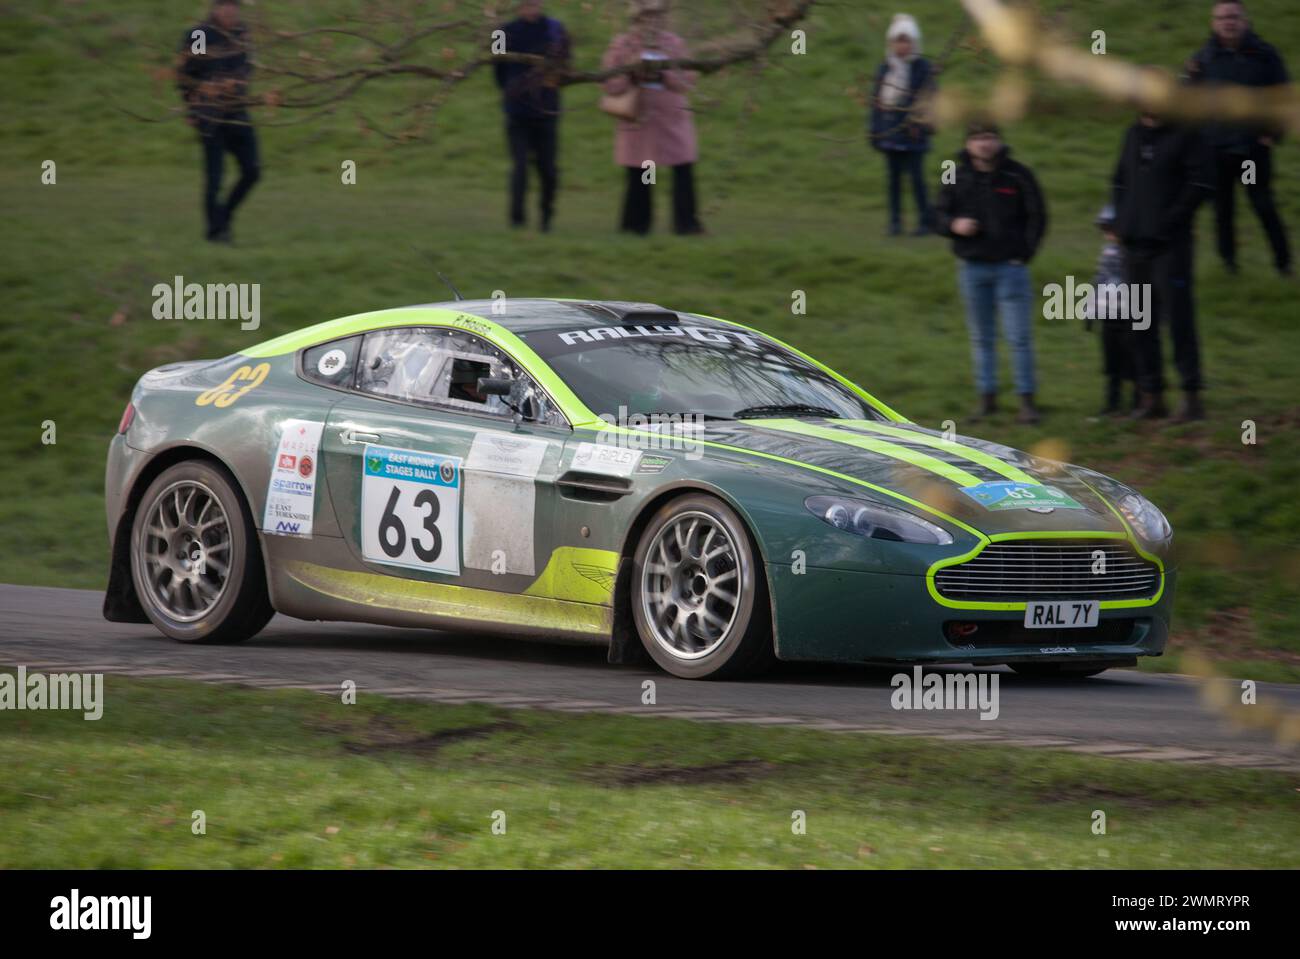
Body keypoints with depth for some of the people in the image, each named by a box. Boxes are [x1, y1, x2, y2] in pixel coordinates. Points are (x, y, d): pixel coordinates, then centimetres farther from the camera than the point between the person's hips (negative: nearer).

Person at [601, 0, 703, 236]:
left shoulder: (675, 44, 5)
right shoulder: (621, 46, 1)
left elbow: (687, 82, 0)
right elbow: (611, 86, -2)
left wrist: (662, 74, -15)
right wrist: (633, 74, -18)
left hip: (674, 121, 1)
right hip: (638, 123, -1)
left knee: (684, 171, -8)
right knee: (638, 178, 2)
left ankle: (686, 223, -4)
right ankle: (636, 225, 13)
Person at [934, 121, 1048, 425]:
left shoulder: (1017, 175, -2)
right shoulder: (958, 177, 4)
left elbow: (1037, 216, 3)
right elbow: (939, 214, 10)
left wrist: (1024, 252, -5)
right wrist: (954, 225, -12)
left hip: (1010, 266, -3)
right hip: (972, 268, 3)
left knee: (1019, 336, -5)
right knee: (981, 337, 9)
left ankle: (1027, 400, -1)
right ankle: (987, 396, 17)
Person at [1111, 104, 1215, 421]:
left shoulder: (1186, 136, -6)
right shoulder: (1134, 135, 15)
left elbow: (1202, 184, -12)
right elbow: (1120, 180, 23)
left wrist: (1171, 219, -16)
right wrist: (1121, 220, 9)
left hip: (1171, 244, -7)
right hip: (1135, 244, 7)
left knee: (1178, 320, -9)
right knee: (1140, 326, 8)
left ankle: (1191, 396, -7)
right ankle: (1151, 397, 14)